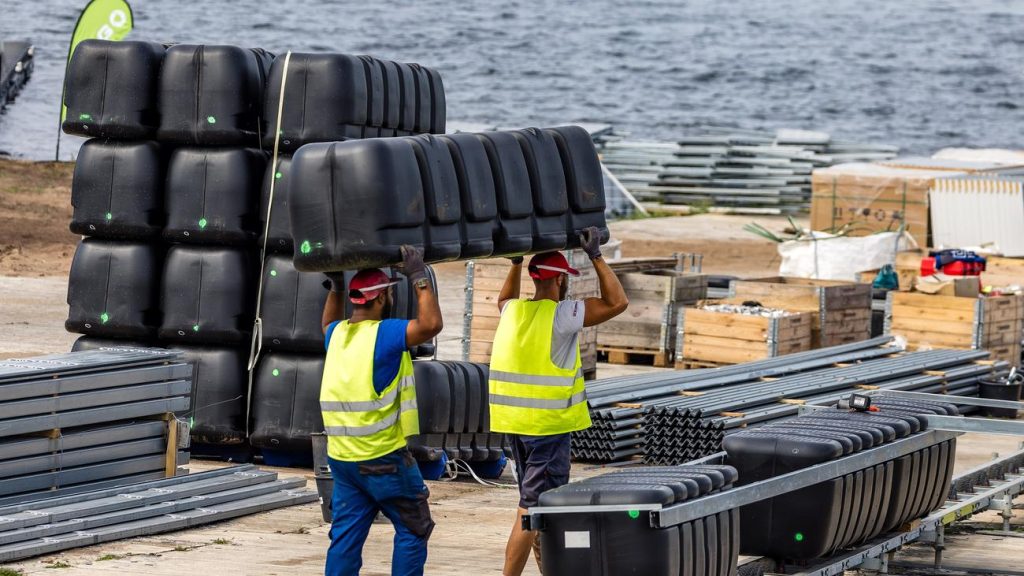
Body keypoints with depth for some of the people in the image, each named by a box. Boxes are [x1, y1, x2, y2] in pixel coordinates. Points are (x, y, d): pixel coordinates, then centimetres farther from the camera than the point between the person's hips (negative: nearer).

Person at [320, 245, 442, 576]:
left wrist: (336, 287, 32)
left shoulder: (337, 335, 8)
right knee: (413, 529, 5)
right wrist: (419, 278, -17)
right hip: (383, 458, -7)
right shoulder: (384, 335, -15)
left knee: (346, 535, 8)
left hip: (342, 458, 7)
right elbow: (431, 324, -26)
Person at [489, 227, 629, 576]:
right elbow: (616, 302, -11)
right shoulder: (560, 315, -15)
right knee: (532, 508, -7)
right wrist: (596, 257, -7)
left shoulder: (513, 312, 7)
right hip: (547, 425, -8)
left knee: (537, 501, 19)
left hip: (517, 423, 8)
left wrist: (516, 263, 32)